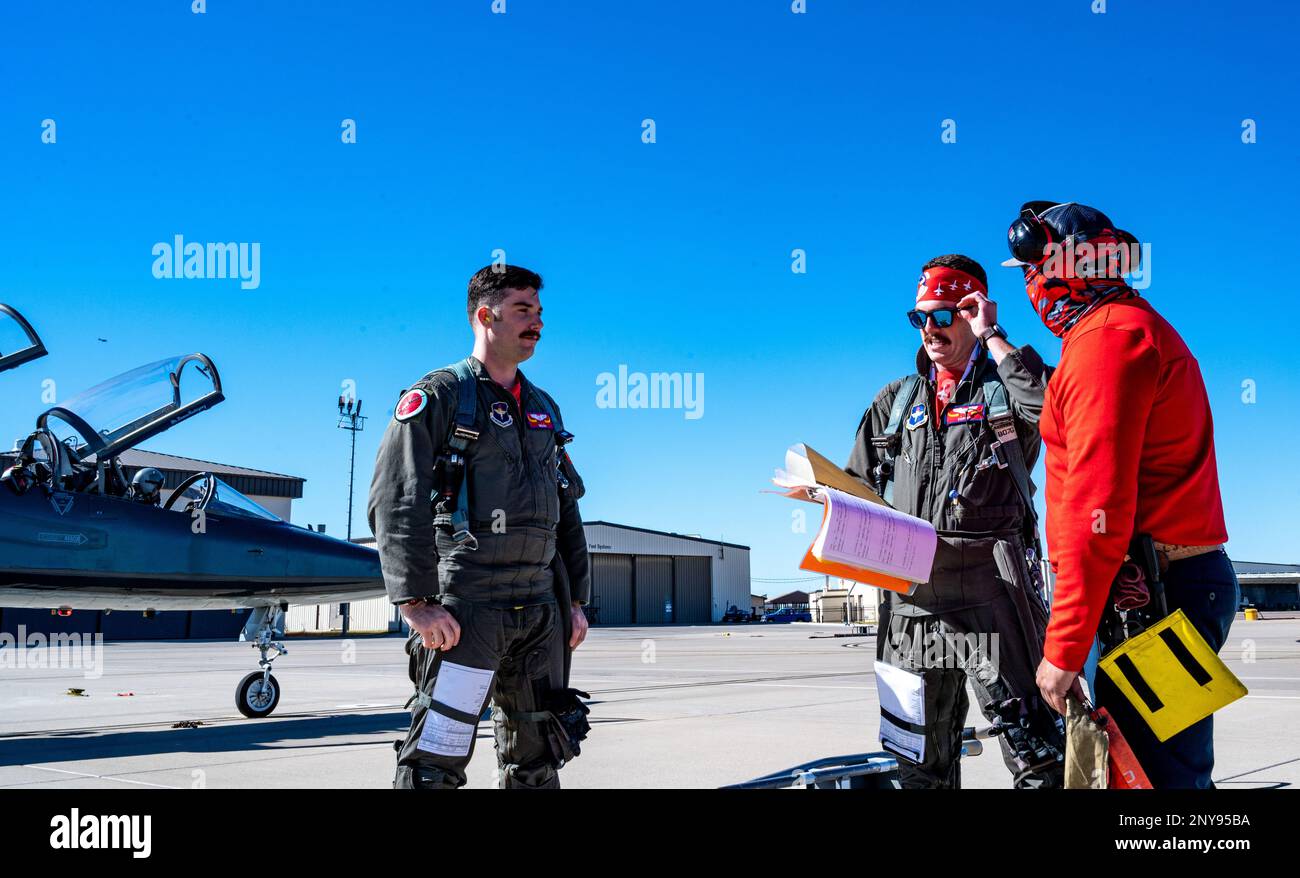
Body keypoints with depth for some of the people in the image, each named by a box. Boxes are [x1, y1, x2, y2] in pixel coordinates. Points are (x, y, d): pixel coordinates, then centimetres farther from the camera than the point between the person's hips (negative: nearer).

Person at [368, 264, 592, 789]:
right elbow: (396, 502, -10)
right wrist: (415, 602, -19)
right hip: (466, 608, -7)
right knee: (436, 763, -10)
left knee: (537, 761, 12)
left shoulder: (543, 409, 20)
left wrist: (576, 599, 16)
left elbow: (566, 508, 23)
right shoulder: (439, 395, -1)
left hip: (540, 609, 7)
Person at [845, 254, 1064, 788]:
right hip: (911, 594, 5)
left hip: (991, 588, -4)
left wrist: (993, 338, -8)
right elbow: (859, 484, 22)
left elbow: (1050, 408, -17)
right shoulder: (897, 399, 20)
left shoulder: (1006, 386, 7)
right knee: (920, 764, 12)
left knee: (1038, 756, -6)